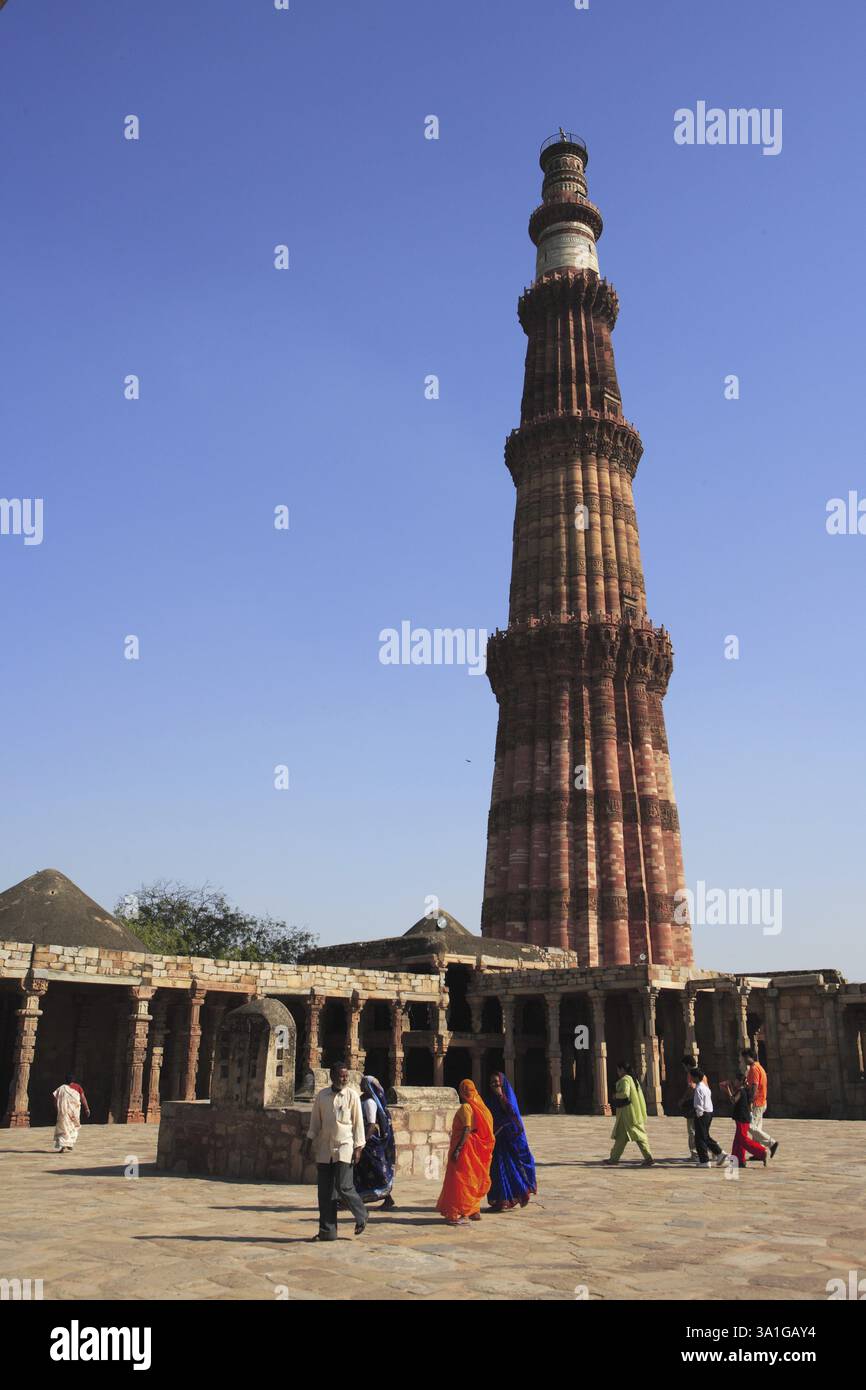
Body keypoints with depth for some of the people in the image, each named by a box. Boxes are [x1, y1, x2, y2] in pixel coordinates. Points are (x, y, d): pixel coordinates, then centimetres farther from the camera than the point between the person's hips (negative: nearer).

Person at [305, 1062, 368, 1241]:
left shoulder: (352, 1095, -3)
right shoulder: (322, 1095, 6)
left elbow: (358, 1122, -1)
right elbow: (315, 1121, 14)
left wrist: (358, 1147, -5)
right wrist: (310, 1142, 10)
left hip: (344, 1147, -4)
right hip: (324, 1148, 4)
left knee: (344, 1187, -11)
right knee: (325, 1191, 4)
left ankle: (361, 1216, 15)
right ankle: (327, 1231, 13)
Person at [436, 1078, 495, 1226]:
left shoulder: (465, 1107, -16)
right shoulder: (478, 1105, 10)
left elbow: (467, 1130, -25)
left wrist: (457, 1149, -26)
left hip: (466, 1149, -9)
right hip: (476, 1150, 9)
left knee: (461, 1180, -6)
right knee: (472, 1180, 17)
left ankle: (463, 1214, -8)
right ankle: (475, 1211, 22)